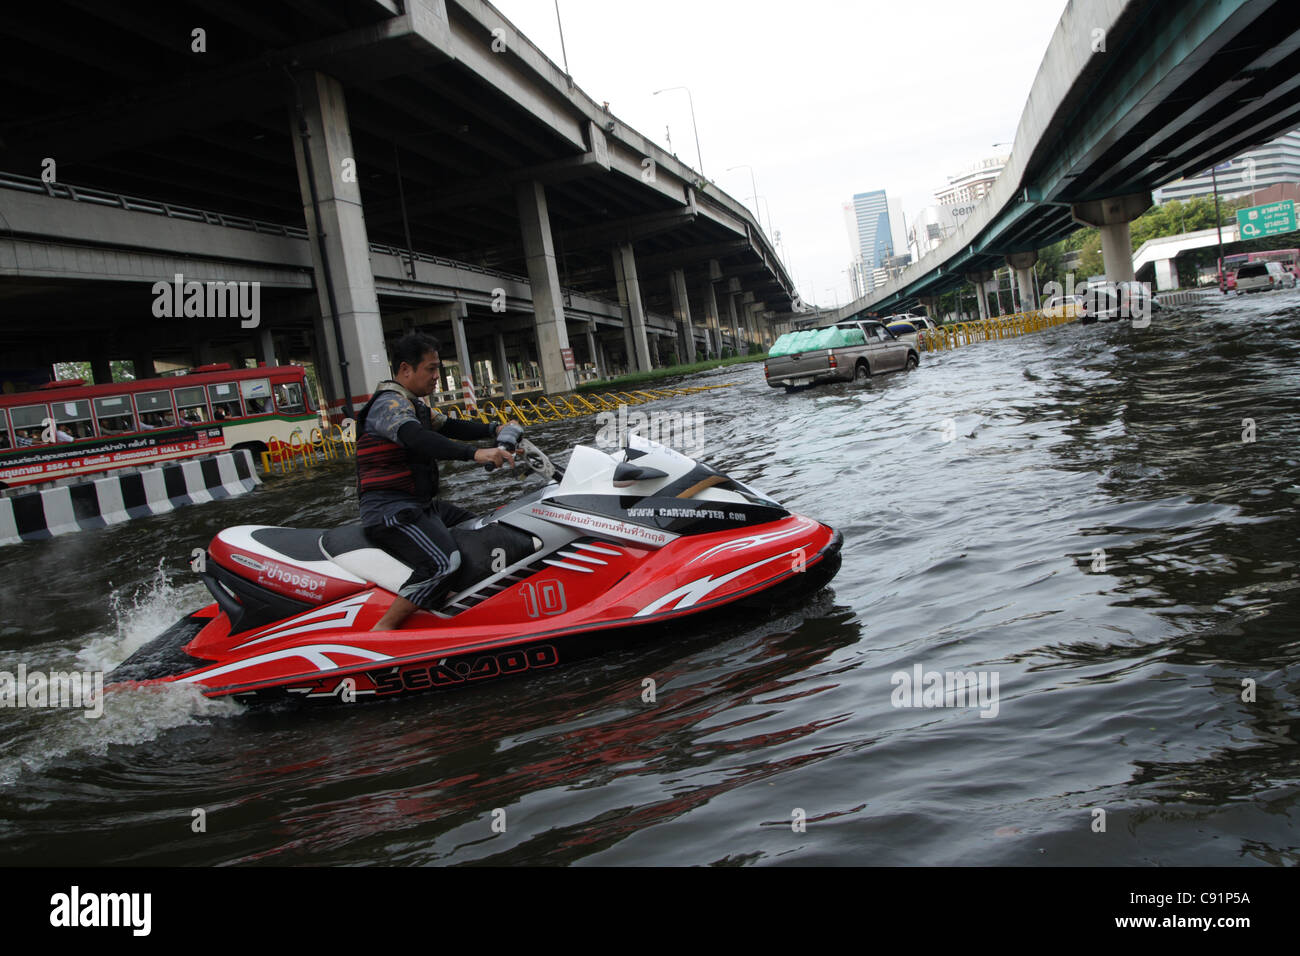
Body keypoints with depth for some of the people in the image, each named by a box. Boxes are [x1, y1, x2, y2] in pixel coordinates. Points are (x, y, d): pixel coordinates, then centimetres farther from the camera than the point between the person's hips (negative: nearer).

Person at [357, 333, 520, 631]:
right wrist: (475, 454, -44)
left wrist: (495, 430, 7)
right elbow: (418, 439, -32)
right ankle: (381, 632, -26)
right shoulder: (389, 403, -14)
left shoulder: (413, 405, 19)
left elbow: (449, 427, 24)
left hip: (420, 504, 11)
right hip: (389, 509, -11)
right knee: (444, 561, -30)